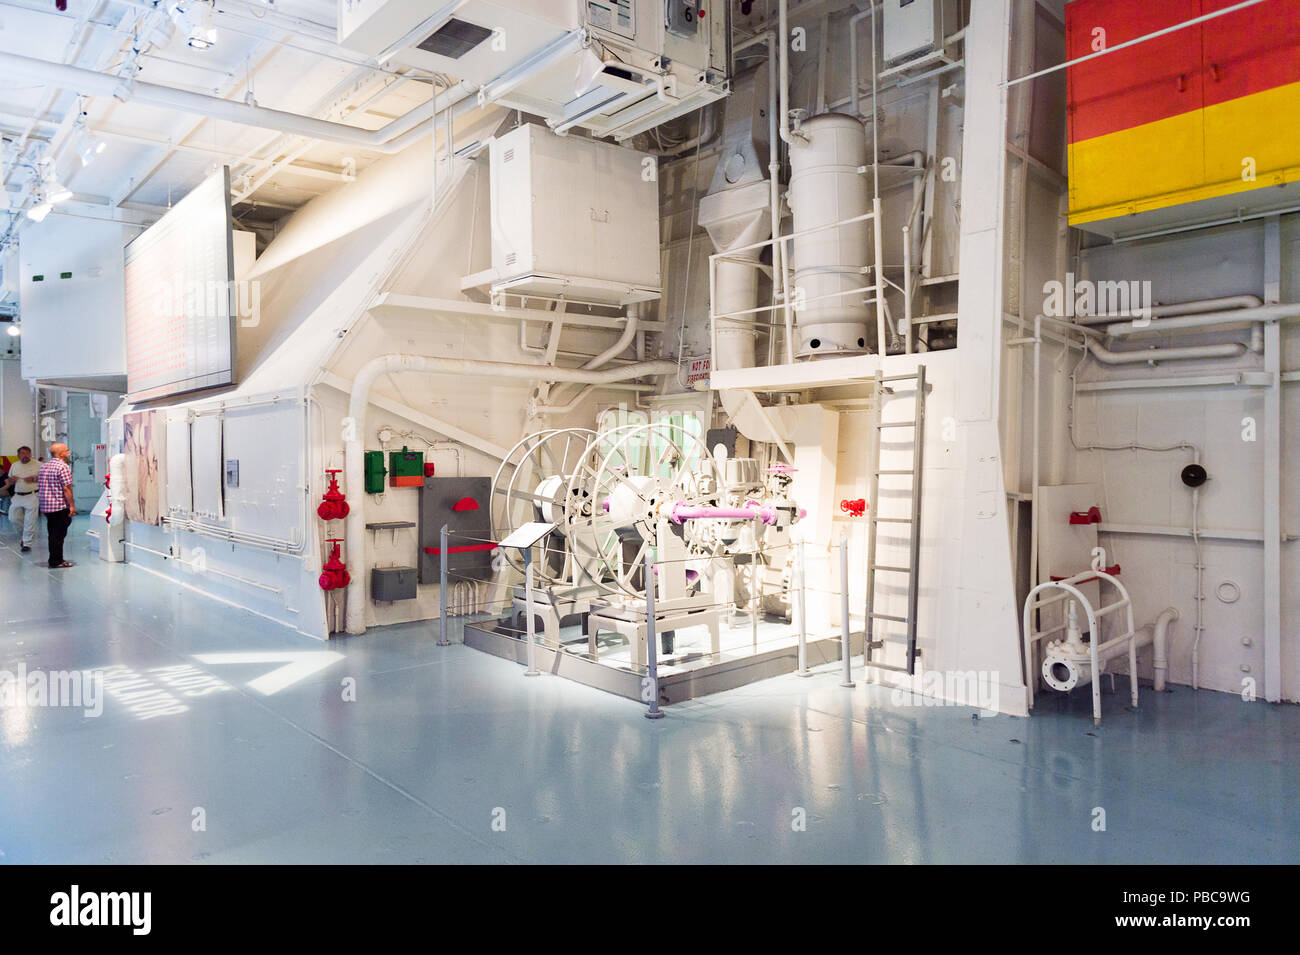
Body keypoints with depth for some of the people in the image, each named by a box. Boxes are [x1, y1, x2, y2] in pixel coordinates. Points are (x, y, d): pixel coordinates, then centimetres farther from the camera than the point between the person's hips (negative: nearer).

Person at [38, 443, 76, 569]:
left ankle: (54, 560, 21)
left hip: (45, 506, 8)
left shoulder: (43, 466, 14)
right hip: (60, 506, -8)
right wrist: (72, 505, -14)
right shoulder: (63, 466, -13)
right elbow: (66, 489, -17)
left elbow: (39, 486, 18)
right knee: (59, 534, -2)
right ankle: (56, 561, 0)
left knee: (53, 534, 15)